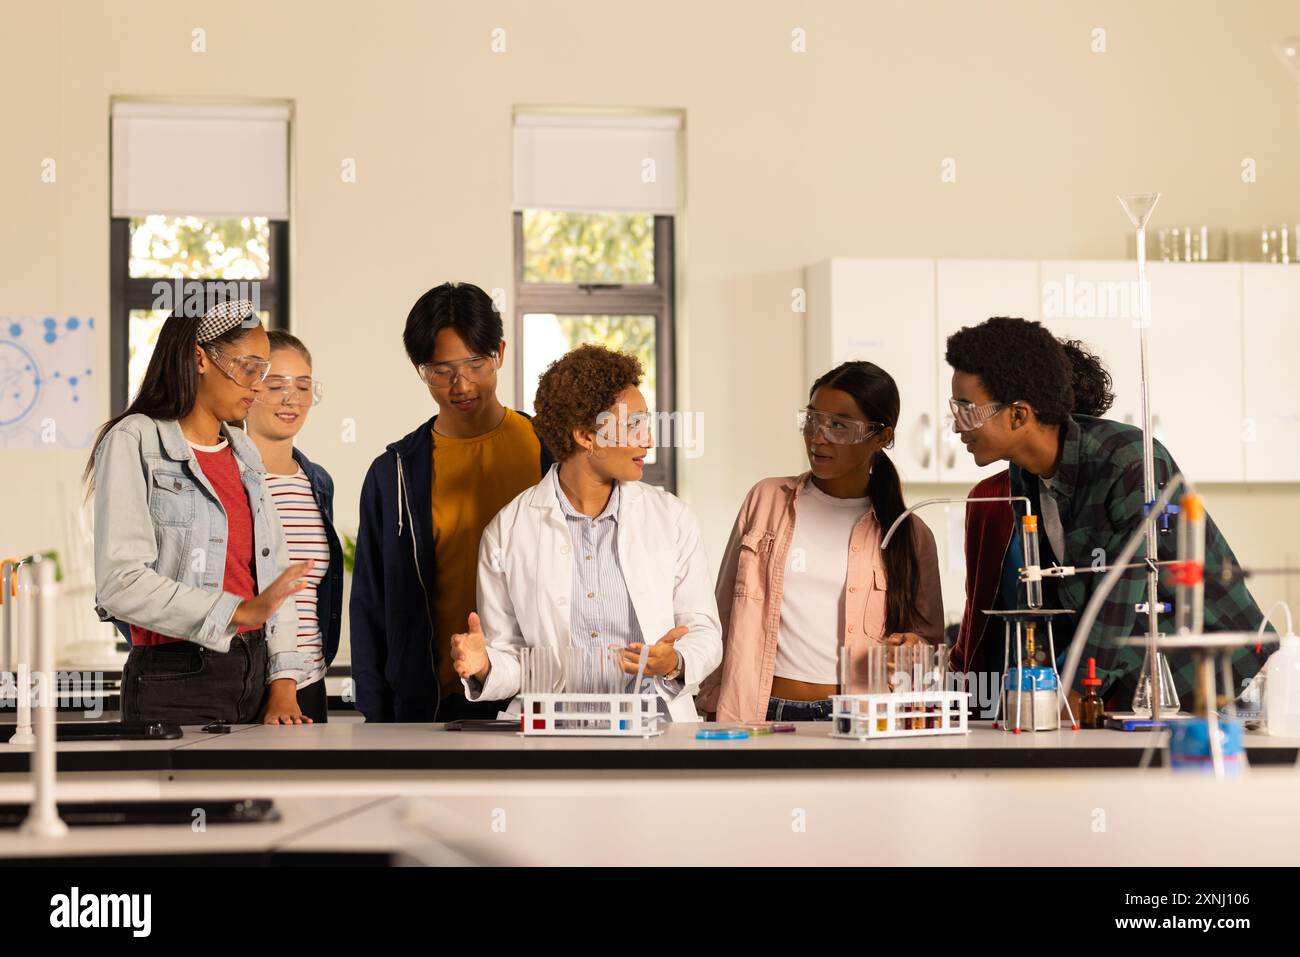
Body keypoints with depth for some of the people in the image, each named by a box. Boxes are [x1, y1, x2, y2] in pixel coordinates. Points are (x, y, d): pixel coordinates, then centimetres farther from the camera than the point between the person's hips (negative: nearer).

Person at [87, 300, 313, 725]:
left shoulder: (244, 453, 15)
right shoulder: (135, 442, -6)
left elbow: (275, 574, 12)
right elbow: (121, 582, -16)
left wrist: (283, 682, 0)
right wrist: (239, 611, -21)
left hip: (254, 673, 6)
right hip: (176, 680, -6)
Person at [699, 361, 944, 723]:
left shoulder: (910, 534, 9)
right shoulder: (767, 500, 11)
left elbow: (931, 640, 17)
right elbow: (727, 619, 13)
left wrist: (912, 648, -5)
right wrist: (717, 714, 7)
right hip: (764, 711, 0)